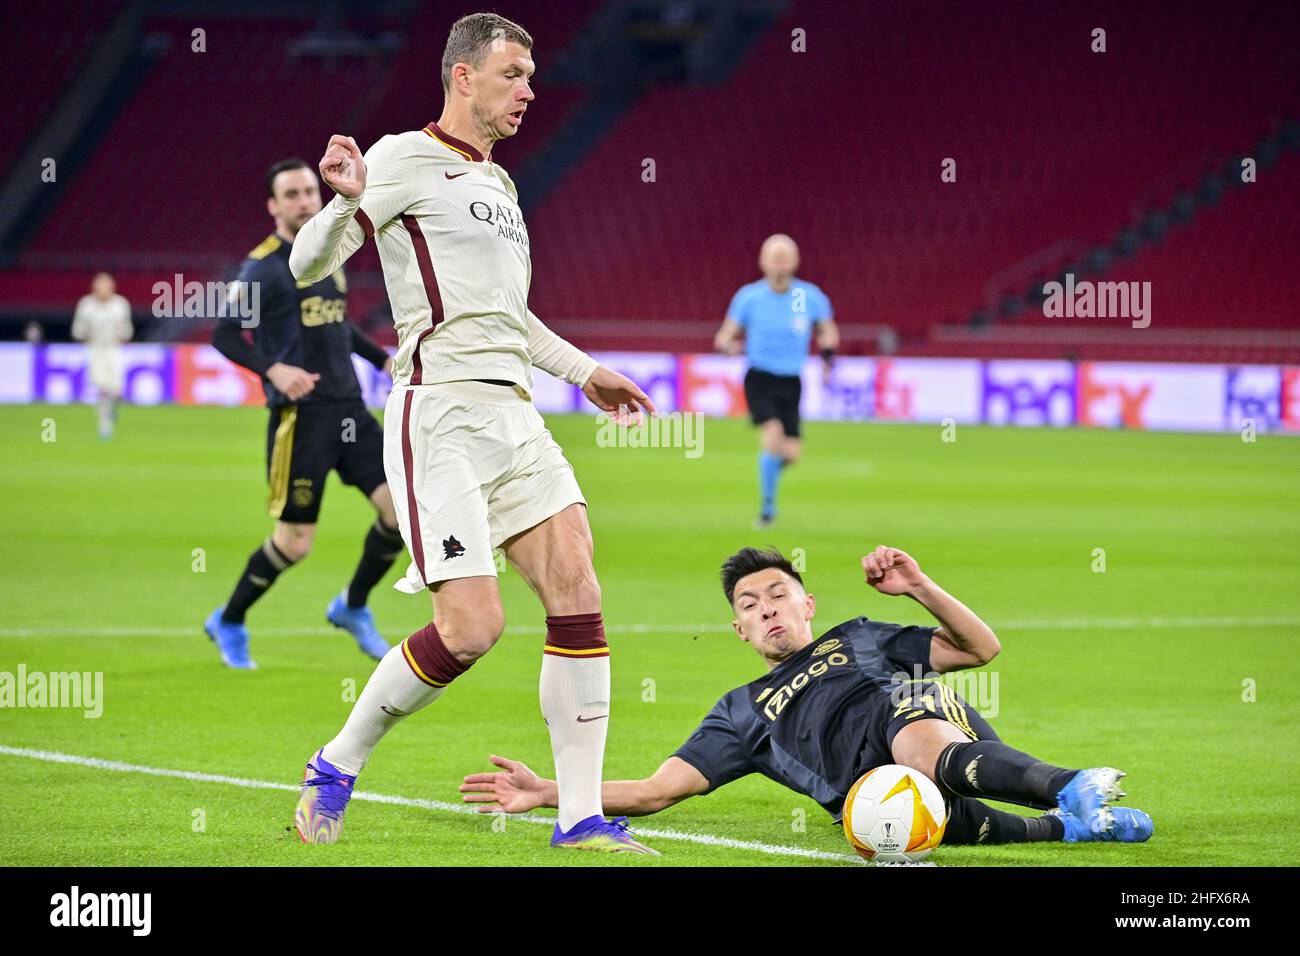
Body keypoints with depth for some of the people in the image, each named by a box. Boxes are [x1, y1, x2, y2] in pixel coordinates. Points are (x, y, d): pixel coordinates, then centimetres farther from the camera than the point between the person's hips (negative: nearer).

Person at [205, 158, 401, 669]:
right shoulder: (263, 266, -8)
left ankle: (353, 607, 18)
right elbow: (224, 334, -14)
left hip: (348, 406, 7)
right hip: (300, 415, -7)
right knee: (295, 541, -5)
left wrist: (383, 359, 22)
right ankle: (228, 622, 19)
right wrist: (273, 369, -28)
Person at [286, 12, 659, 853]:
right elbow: (309, 262, -9)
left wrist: (584, 370, 36)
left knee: (579, 595, -5)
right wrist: (344, 202, -29)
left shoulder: (498, 185, 24)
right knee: (471, 627, -16)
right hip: (441, 414, -8)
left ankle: (582, 816, -2)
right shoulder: (406, 160, -1)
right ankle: (337, 768, 6)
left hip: (514, 413, 8)